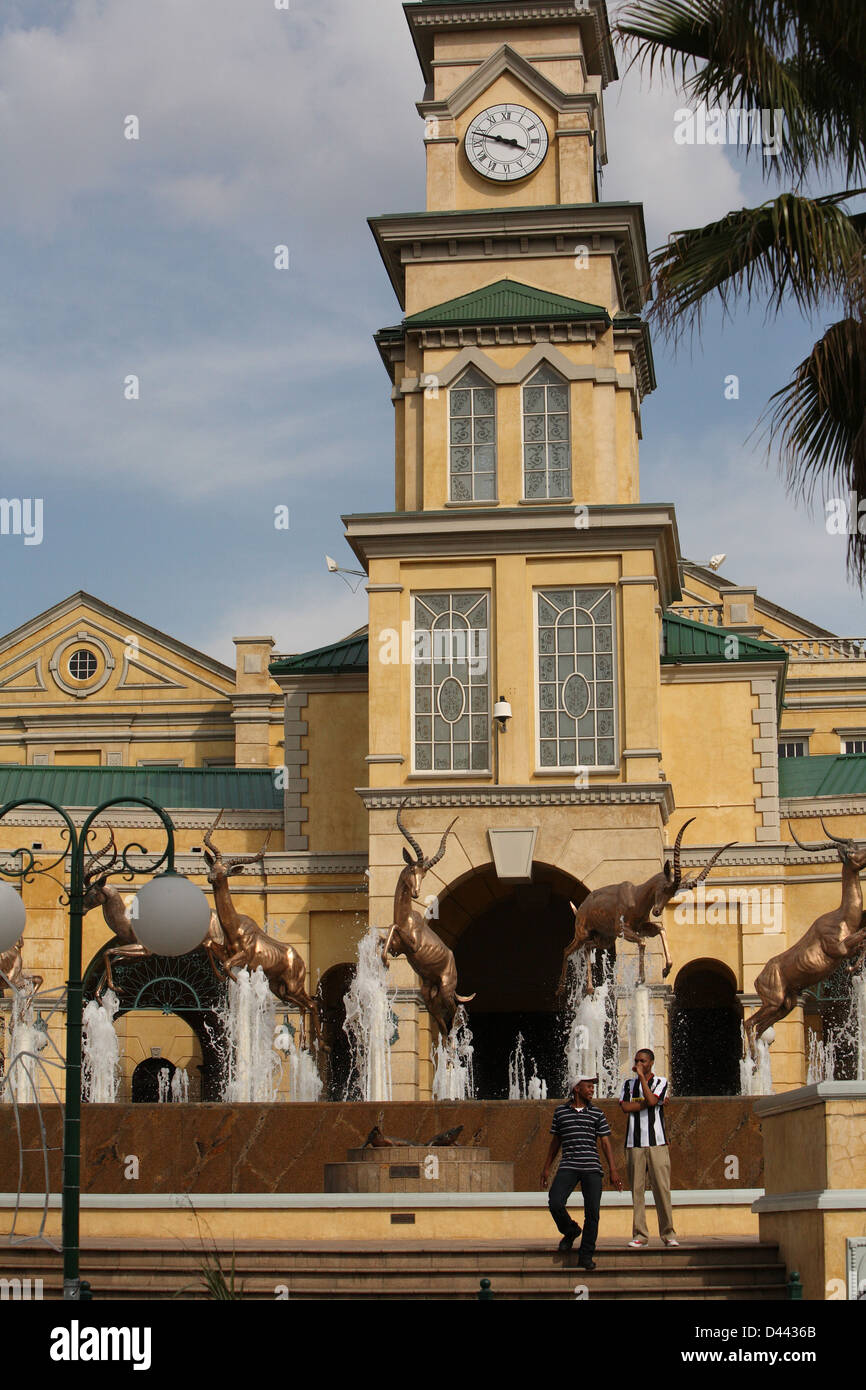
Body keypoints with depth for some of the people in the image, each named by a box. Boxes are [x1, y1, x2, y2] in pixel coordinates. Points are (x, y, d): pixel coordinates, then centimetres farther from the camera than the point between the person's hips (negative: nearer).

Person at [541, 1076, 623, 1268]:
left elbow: (606, 1143, 7)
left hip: (592, 1168, 0)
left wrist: (613, 1171, -1)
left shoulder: (597, 1113, 9)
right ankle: (570, 1231, 12)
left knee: (592, 1212, -5)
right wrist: (546, 1168, 17)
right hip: (568, 1167, 0)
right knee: (555, 1203, -18)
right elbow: (555, 1141, 18)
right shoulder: (561, 1112, 10)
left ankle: (586, 1256, 6)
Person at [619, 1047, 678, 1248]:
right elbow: (625, 1107, -1)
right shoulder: (628, 1083, 16)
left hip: (657, 1142, -2)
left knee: (662, 1187, -7)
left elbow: (651, 1100, -12)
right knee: (637, 1189, -2)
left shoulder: (661, 1082, 8)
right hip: (634, 1143, 2)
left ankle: (668, 1234, -1)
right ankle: (639, 1235, 0)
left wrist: (642, 1076, -6)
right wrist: (649, 1103, -5)